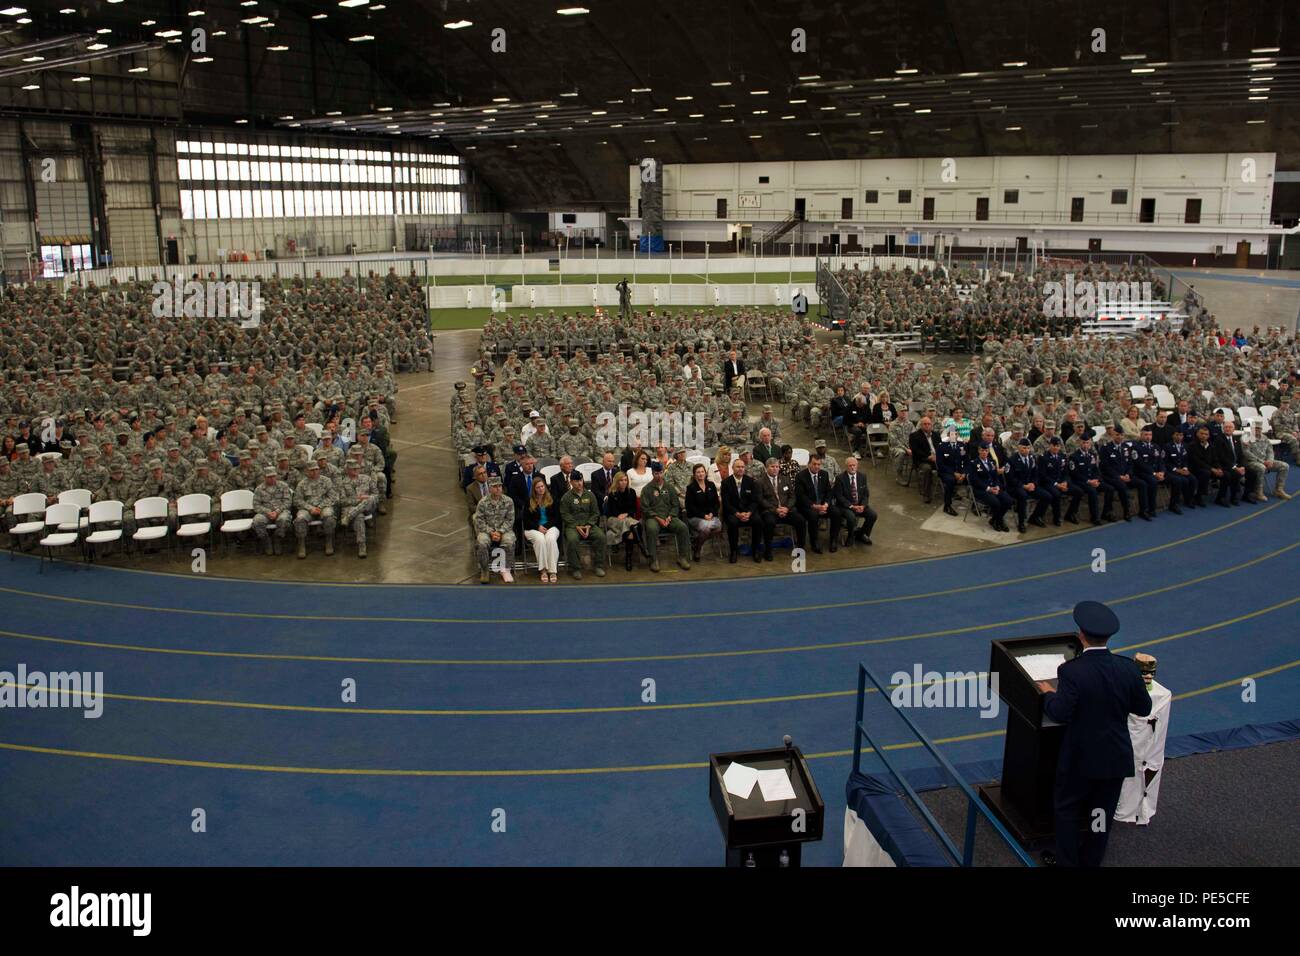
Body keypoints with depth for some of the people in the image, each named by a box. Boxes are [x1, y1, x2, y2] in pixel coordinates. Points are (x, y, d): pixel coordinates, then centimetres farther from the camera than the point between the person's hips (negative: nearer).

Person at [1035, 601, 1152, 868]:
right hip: (1116, 757, 4)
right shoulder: (1128, 668, -11)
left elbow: (1060, 714, -25)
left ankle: (1067, 862, 27)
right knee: (1102, 813, 18)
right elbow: (1144, 708, 0)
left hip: (1081, 758, -4)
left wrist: (1049, 694, -7)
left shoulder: (1072, 671, -23)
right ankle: (1090, 862, 32)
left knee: (1066, 809, 17)